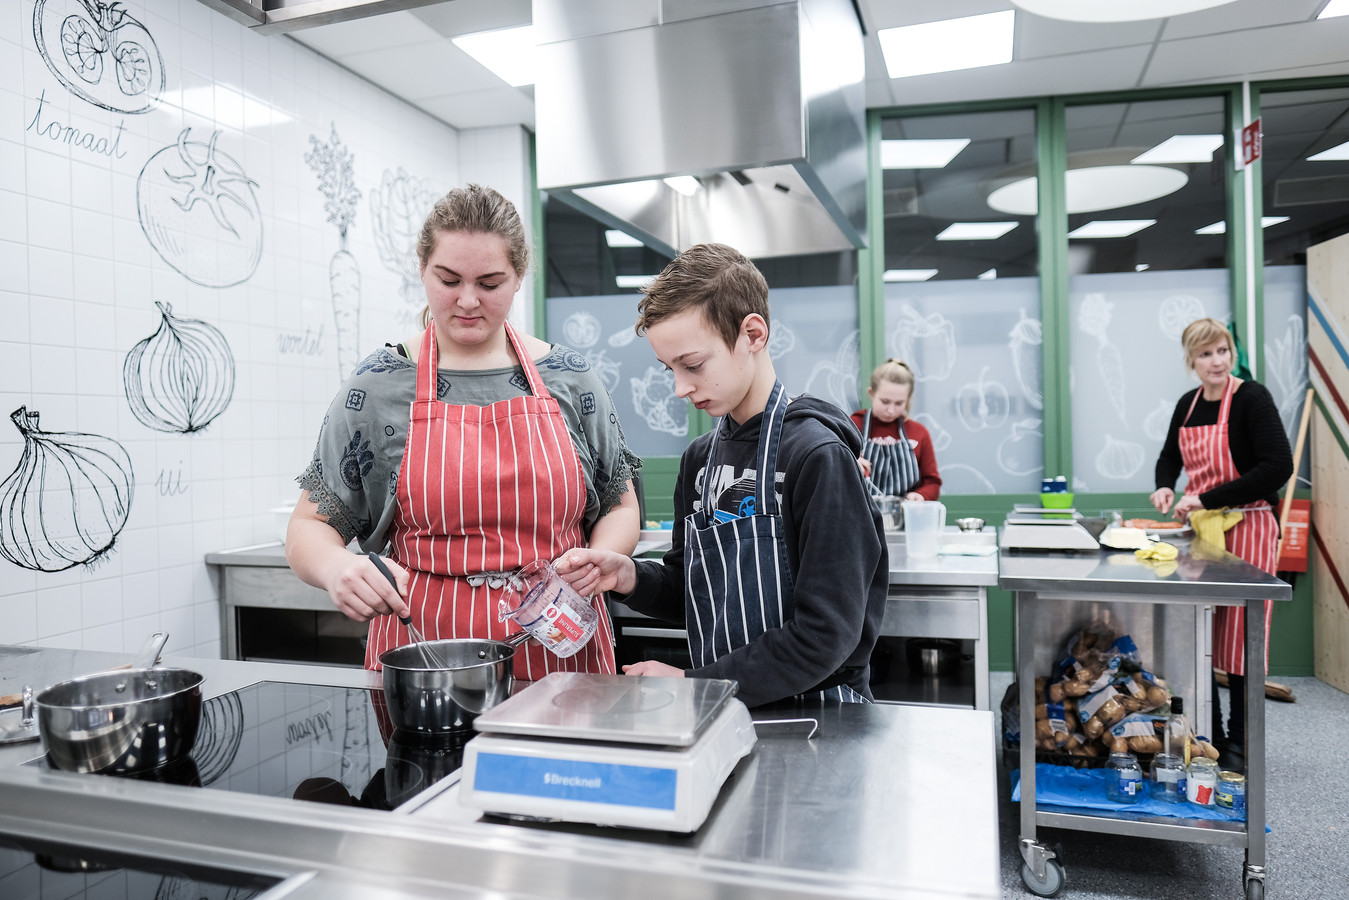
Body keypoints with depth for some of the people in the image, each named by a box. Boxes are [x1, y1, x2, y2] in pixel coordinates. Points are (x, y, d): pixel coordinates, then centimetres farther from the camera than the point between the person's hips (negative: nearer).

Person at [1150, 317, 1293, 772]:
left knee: (1240, 638, 1)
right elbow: (1170, 456, 23)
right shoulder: (1188, 405, 7)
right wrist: (1164, 486, 1)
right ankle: (1208, 736, 22)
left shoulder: (1252, 398, -12)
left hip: (1246, 529, -6)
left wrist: (1207, 498, -21)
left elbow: (1278, 467, -20)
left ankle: (1239, 743, 15)